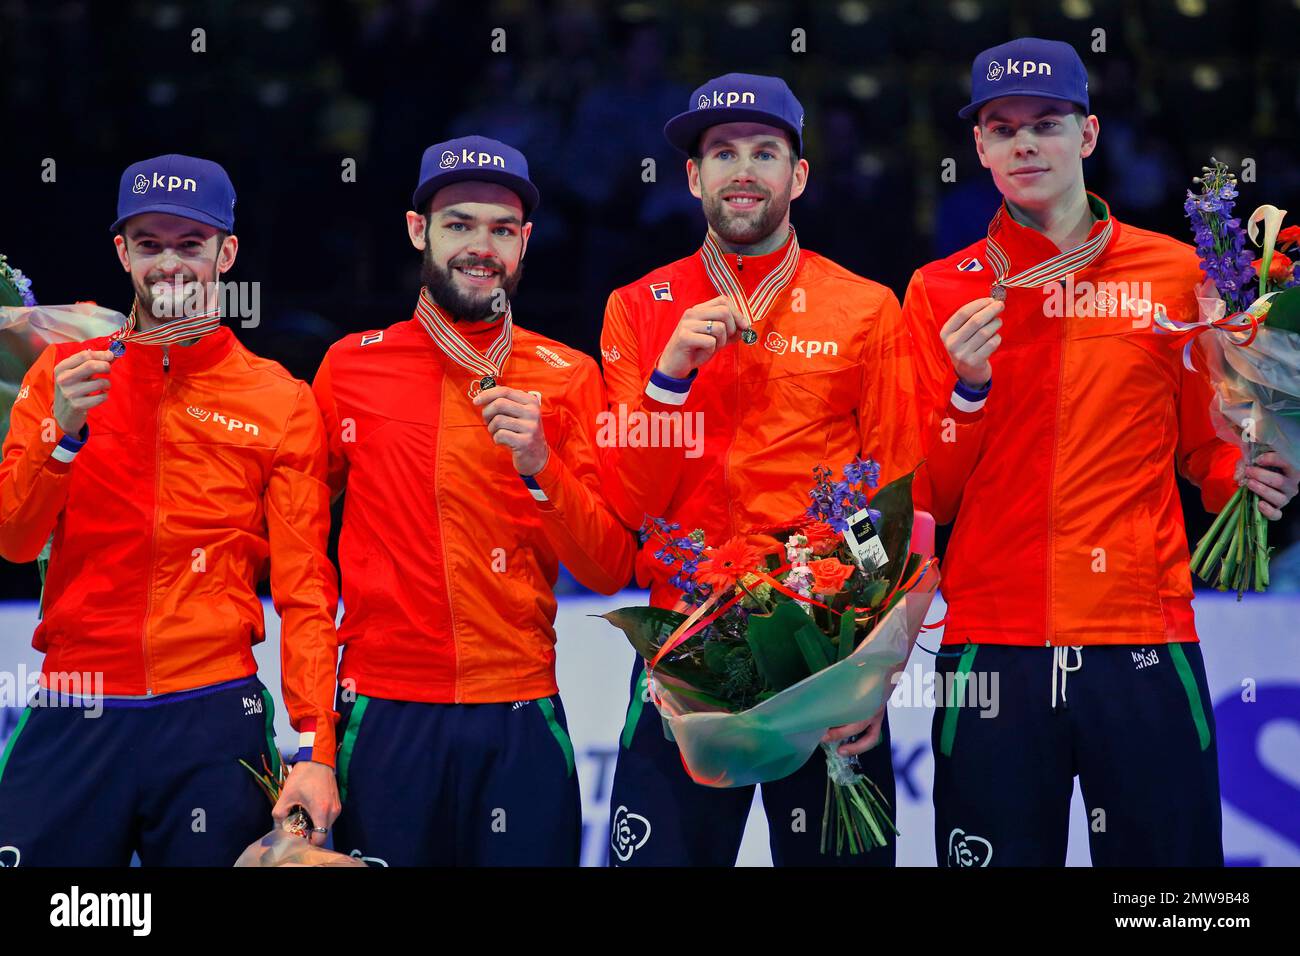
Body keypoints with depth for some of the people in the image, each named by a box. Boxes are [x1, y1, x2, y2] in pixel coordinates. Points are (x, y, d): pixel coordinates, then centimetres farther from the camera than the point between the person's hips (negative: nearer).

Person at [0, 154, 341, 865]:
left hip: (213, 720, -1)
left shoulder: (280, 402, 4)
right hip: (72, 720, 1)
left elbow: (304, 591, 1)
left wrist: (315, 752, -9)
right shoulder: (62, 375, 10)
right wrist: (64, 434, -15)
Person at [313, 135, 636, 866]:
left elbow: (609, 572, 1)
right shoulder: (352, 367, 4)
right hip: (384, 715, 0)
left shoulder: (569, 379, 4)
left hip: (522, 721, 0)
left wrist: (540, 466, -15)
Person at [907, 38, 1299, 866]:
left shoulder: (1173, 274, 6)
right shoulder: (943, 293, 7)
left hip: (1144, 643, 0)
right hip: (993, 643, 0)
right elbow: (930, 501, 6)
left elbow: (1204, 447, 14)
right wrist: (969, 390, -10)